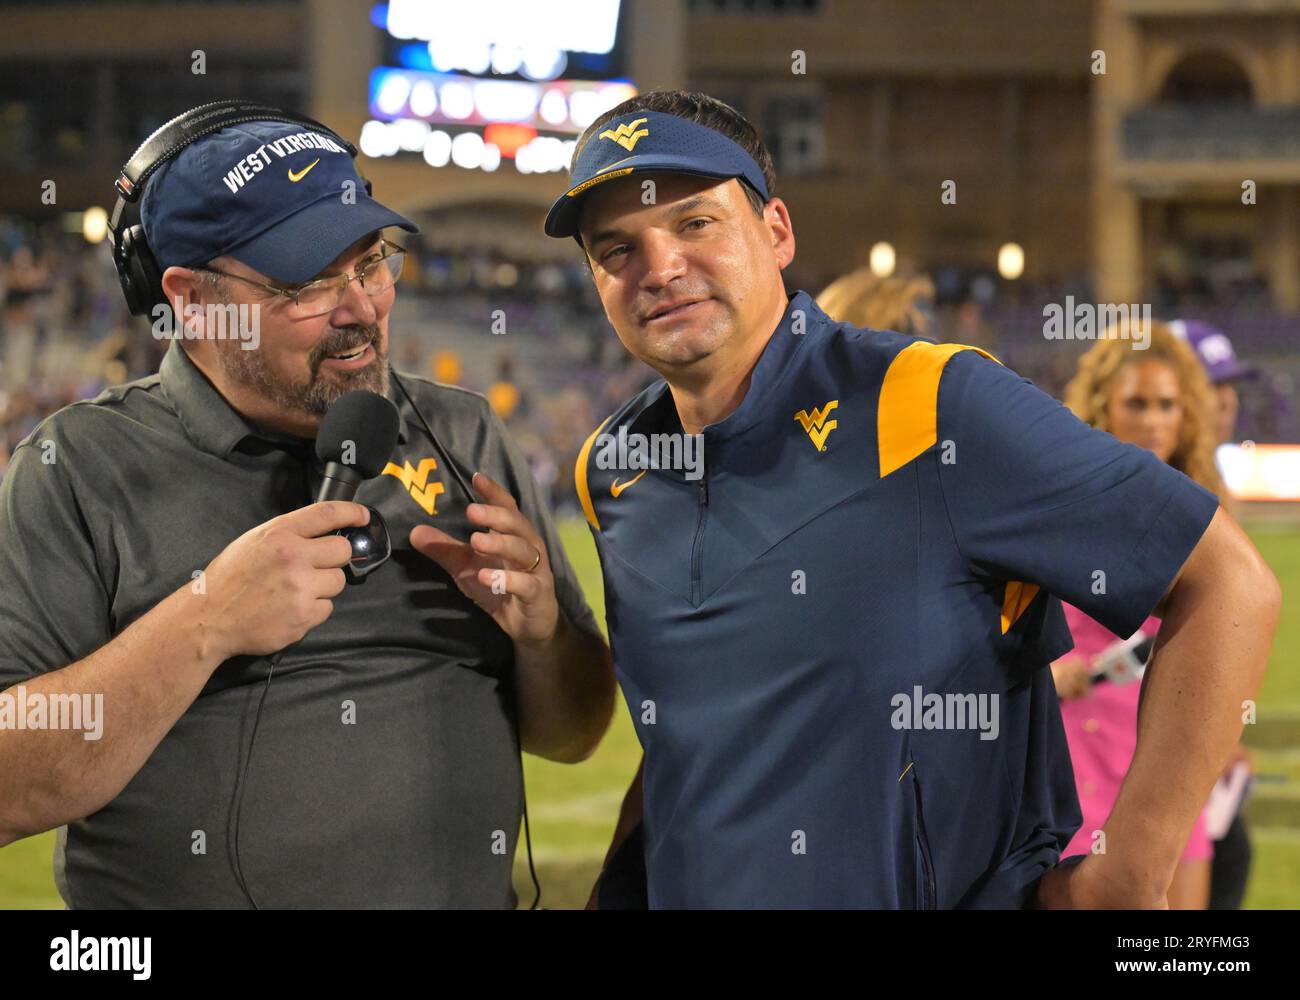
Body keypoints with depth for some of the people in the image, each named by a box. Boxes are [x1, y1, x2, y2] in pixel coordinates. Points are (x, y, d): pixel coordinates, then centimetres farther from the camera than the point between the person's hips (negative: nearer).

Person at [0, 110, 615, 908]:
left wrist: (541, 631, -11)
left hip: (474, 893, 3)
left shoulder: (466, 439, 5)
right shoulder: (80, 472, -8)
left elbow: (571, 737, 8)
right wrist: (205, 626, -24)